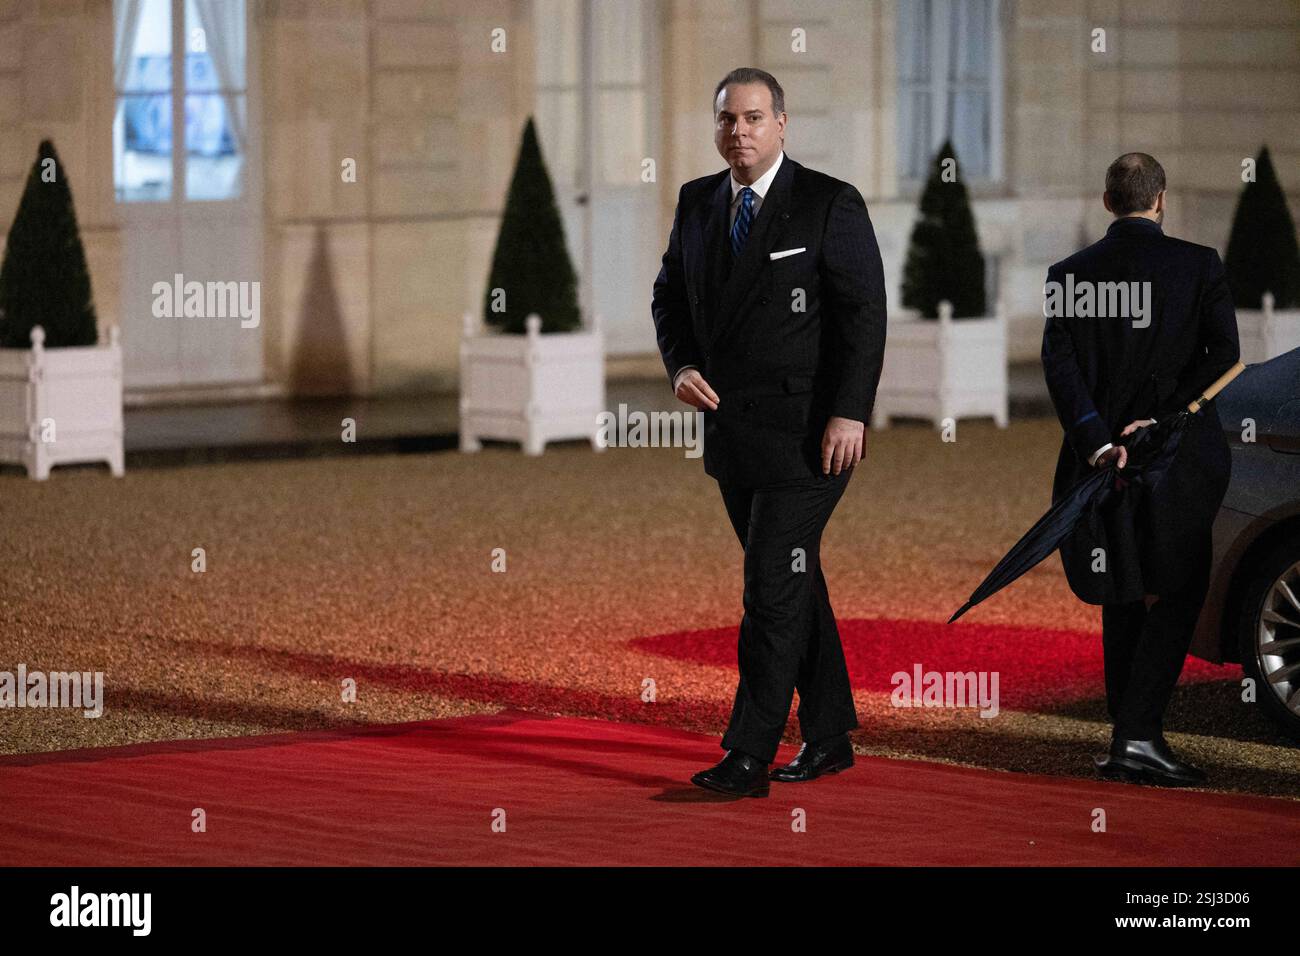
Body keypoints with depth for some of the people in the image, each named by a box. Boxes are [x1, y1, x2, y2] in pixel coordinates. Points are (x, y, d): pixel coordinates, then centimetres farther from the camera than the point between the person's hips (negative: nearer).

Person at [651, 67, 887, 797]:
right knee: (794, 582, 14)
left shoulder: (831, 205, -9)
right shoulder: (697, 203, 9)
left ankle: (749, 757, -11)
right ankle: (829, 736, 24)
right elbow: (671, 295, 17)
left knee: (774, 585, -11)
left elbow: (865, 314, -11)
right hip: (732, 428, 6)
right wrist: (682, 367, -2)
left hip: (807, 429, -6)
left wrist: (850, 413, -19)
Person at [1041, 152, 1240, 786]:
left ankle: (1126, 739, 16)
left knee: (1124, 598, 16)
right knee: (1174, 595, 4)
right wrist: (1162, 419, -11)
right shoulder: (1199, 266, -2)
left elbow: (1058, 364, -7)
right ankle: (1139, 735, -9)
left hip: (1104, 455, 3)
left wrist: (1097, 442, -13)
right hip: (1180, 457, -3)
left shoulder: (1069, 275, 4)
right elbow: (1224, 357, -10)